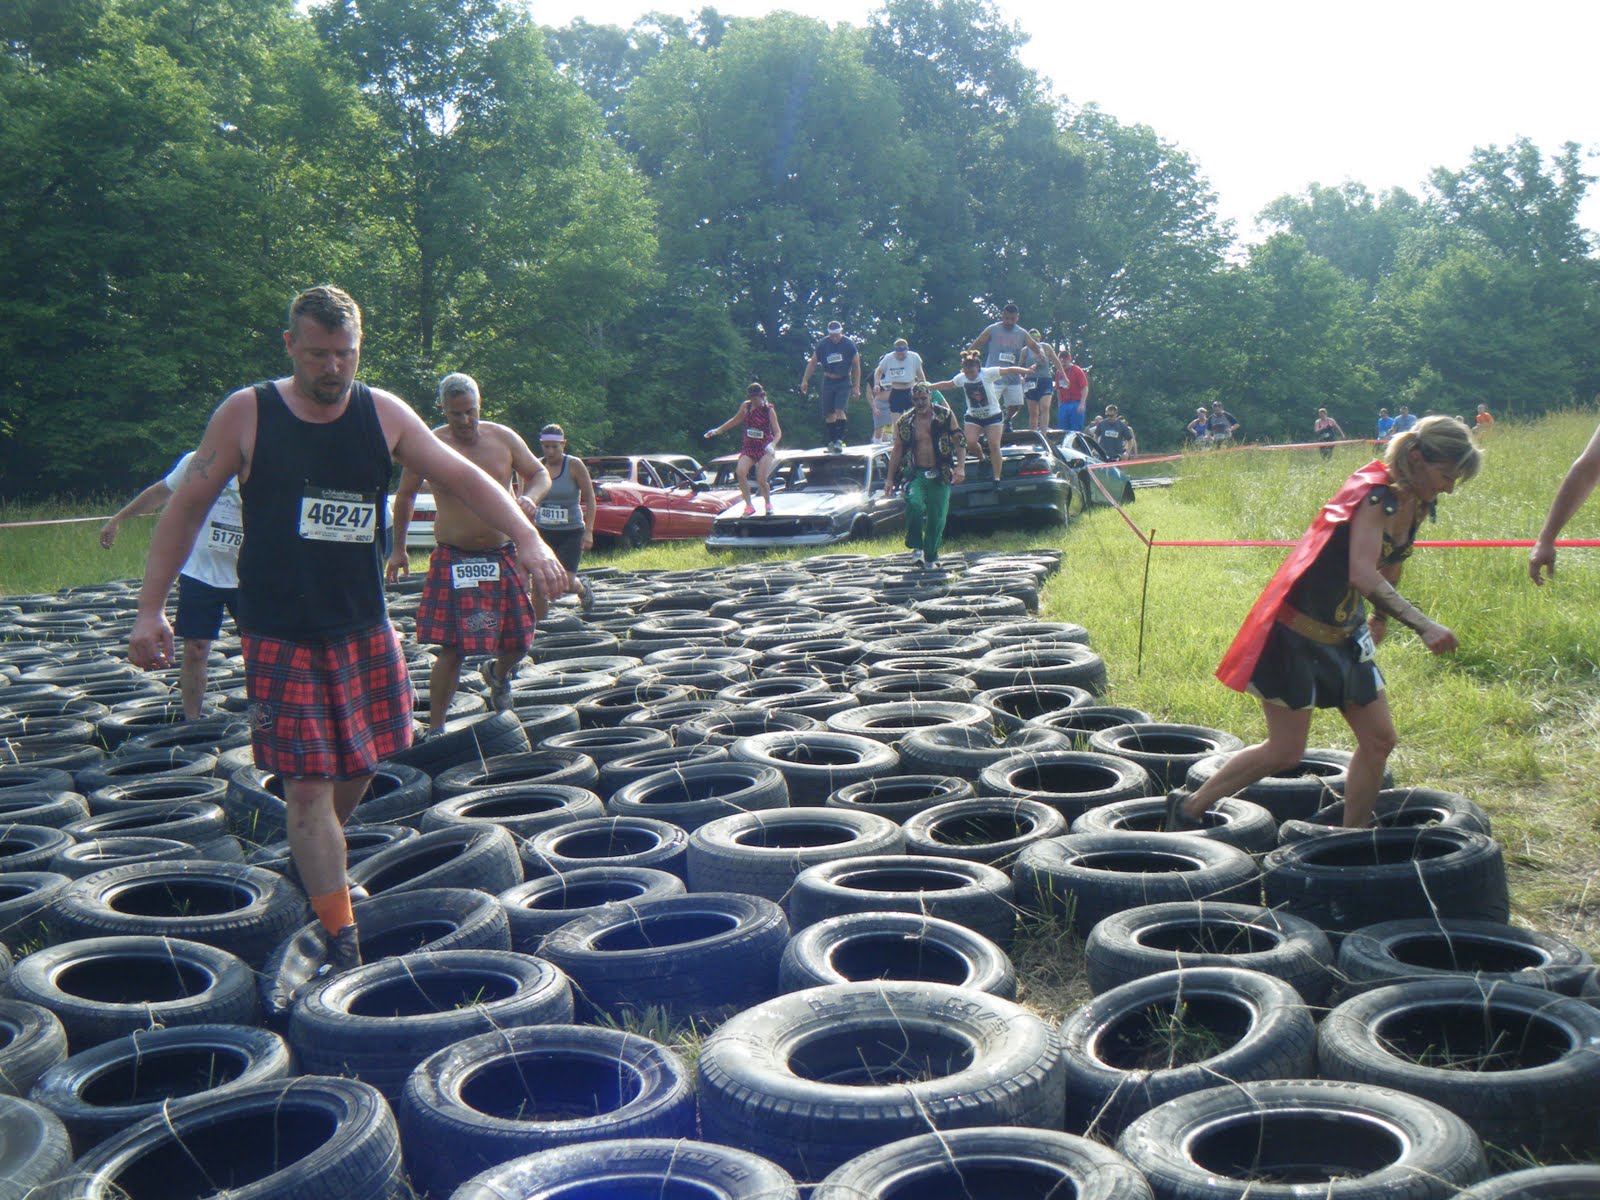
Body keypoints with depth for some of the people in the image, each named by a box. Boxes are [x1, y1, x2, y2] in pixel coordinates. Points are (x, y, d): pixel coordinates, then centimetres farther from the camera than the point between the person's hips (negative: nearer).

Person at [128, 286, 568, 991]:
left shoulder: (382, 414, 1)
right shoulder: (246, 415, -6)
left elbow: (461, 476, -1)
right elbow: (187, 506, -2)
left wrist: (526, 538, -15)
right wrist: (151, 608, -7)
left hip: (364, 627, 4)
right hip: (279, 637, -4)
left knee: (360, 765, 15)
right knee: (307, 787, -6)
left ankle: (318, 867, 43)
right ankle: (341, 944, 0)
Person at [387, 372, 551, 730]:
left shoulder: (504, 438, 2)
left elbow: (540, 475, 13)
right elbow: (405, 496, 9)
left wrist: (529, 497, -11)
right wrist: (399, 549, 13)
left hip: (503, 559, 3)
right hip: (453, 561, -3)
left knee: (519, 642, 9)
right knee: (452, 649, -9)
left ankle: (498, 674, 44)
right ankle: (435, 727, 2)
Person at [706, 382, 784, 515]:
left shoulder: (769, 409, -7)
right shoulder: (746, 406, 3)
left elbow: (778, 432, -9)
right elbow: (735, 420, 20)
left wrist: (773, 445, -28)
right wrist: (717, 430, 17)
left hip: (765, 448, -4)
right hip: (749, 447, 4)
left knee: (761, 480, -15)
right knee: (740, 472, -23)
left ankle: (768, 504, 15)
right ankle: (749, 505, -14)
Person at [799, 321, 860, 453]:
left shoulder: (849, 345, -6)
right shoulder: (822, 344, -1)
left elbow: (856, 366, 0)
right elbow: (812, 363, 7)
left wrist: (856, 386, -4)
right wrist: (805, 380, 1)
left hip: (844, 382, -3)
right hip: (828, 382, 3)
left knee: (840, 410, -17)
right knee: (829, 413, 3)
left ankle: (840, 440, -15)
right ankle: (832, 441, 11)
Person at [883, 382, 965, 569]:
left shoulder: (945, 415, 2)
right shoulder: (905, 422, 6)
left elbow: (959, 442, 2)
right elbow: (897, 451, 12)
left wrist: (960, 467, -12)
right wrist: (889, 479, 8)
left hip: (940, 475, 0)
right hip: (915, 474, 0)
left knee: (937, 517, 1)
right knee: (914, 504, -27)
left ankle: (931, 557, 18)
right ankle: (917, 547, -9)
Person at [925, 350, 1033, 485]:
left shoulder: (988, 373, -16)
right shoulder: (961, 378, -3)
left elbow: (1010, 370, -17)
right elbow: (947, 385, 14)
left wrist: (1027, 371, -28)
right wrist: (927, 387, 18)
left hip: (993, 415, -3)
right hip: (973, 416, 3)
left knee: (994, 445, -12)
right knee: (971, 444, -15)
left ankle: (997, 479, -6)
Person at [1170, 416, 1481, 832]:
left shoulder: (1415, 504, 4)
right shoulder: (1375, 495, -22)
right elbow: (1363, 576, -35)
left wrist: (1380, 620, 29)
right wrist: (1422, 625, -40)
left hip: (1345, 635, 9)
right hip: (1297, 633, -9)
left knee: (1379, 741, 6)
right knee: (1285, 753, -3)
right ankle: (1188, 806, 13)